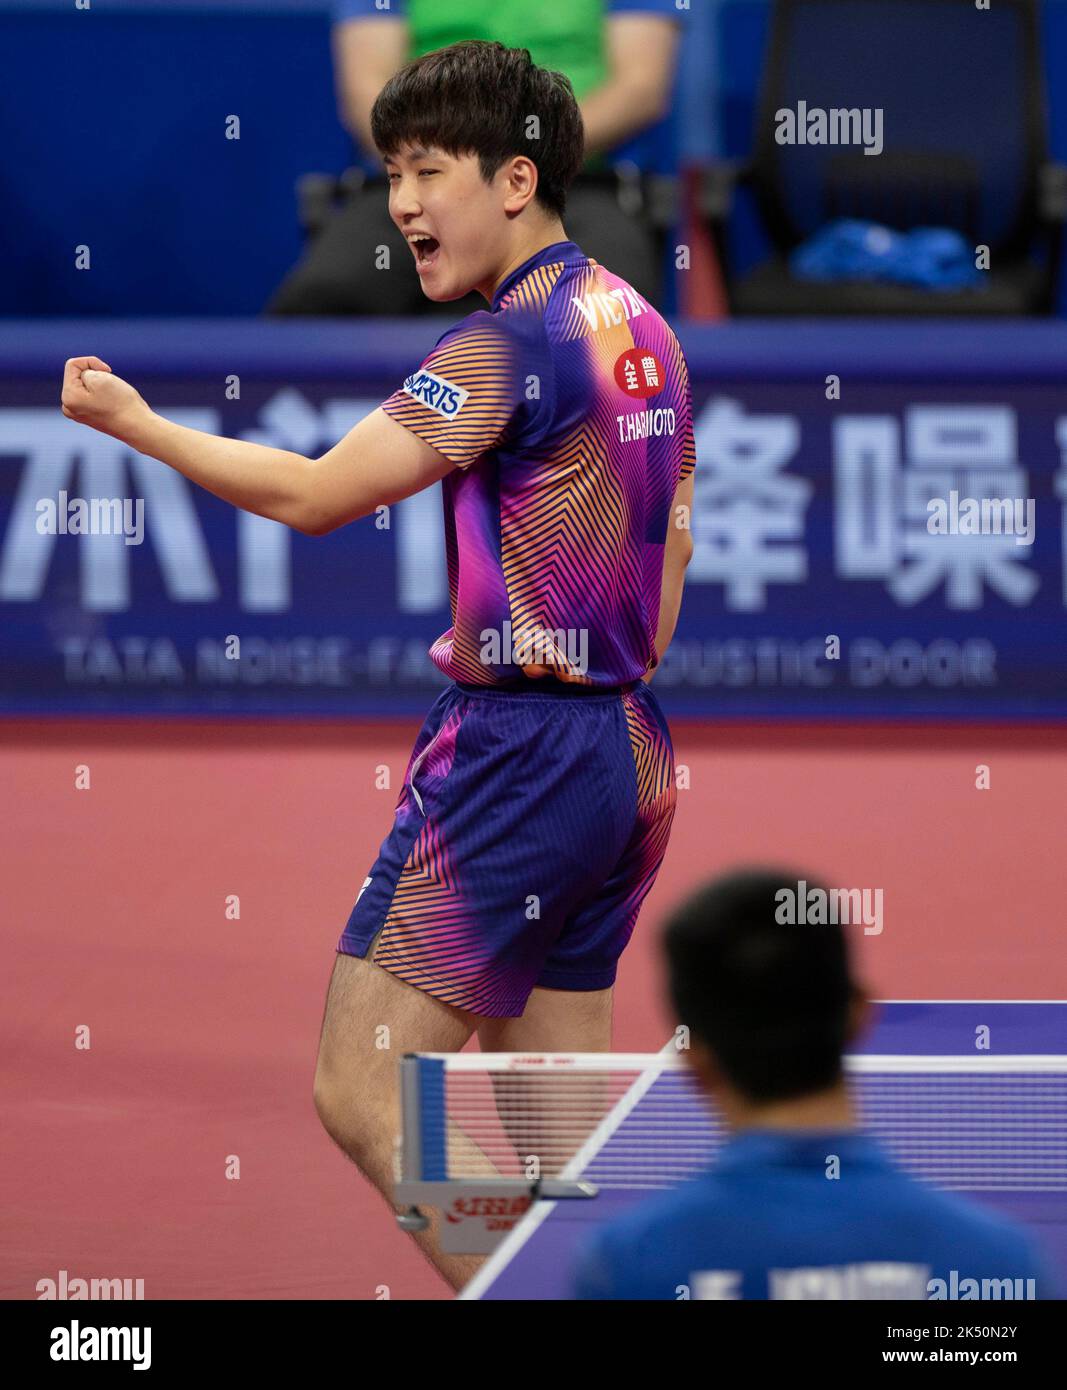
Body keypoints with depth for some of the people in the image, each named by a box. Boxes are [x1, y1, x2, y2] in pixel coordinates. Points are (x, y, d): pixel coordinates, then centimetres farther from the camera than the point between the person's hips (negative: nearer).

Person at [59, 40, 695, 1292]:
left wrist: (134, 422, -9)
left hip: (515, 754, -9)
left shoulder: (509, 345, -15)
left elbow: (313, 495, -17)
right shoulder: (639, 329, 12)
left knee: (364, 1095, -9)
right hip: (627, 754, 9)